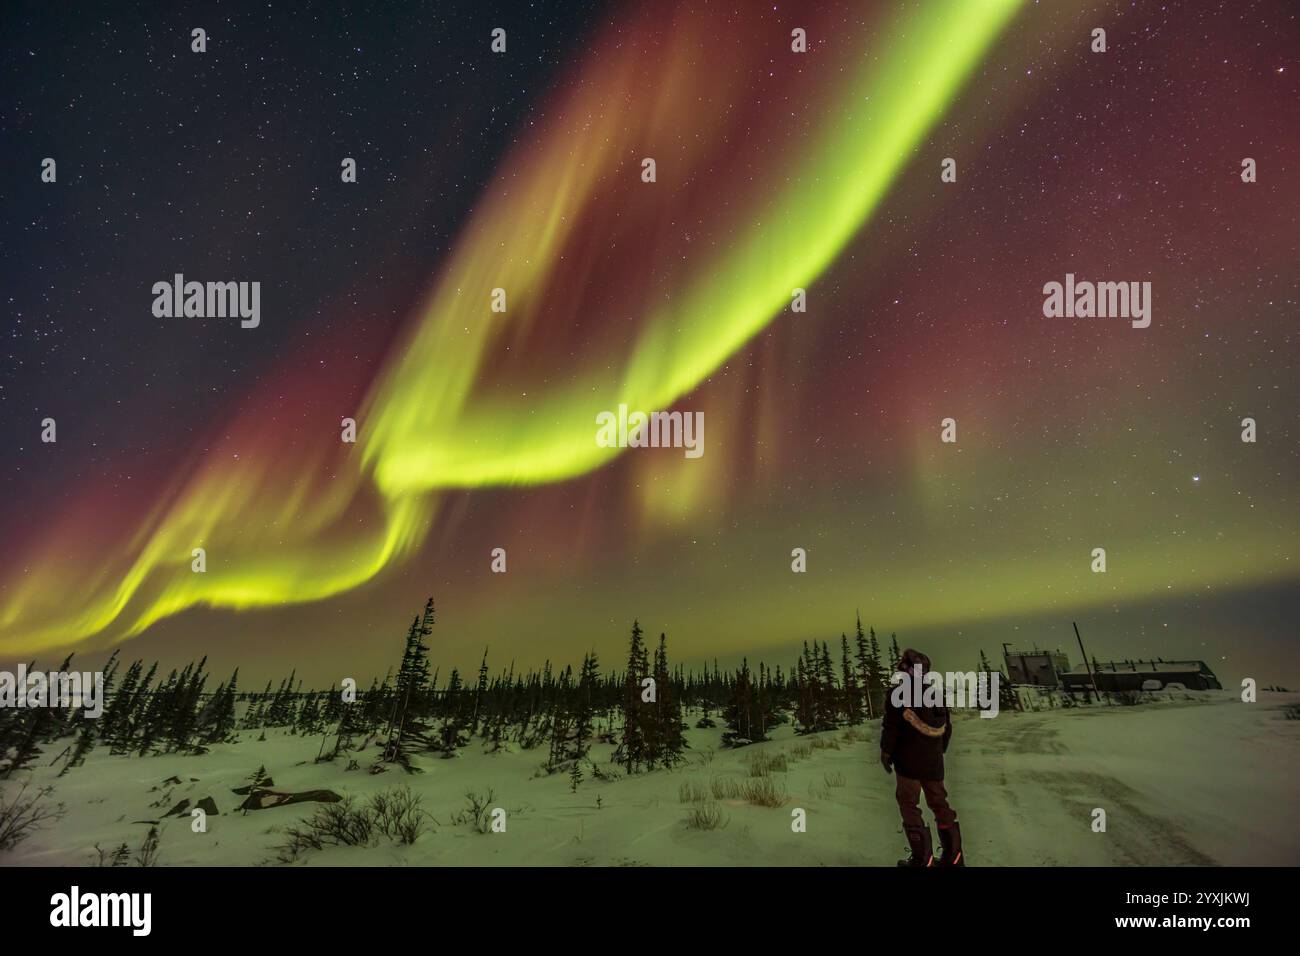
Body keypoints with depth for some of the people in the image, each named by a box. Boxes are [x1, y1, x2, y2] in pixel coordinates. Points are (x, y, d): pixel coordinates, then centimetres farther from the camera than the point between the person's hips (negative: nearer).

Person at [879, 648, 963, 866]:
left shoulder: (897, 694, -9)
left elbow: (891, 725, -13)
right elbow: (947, 727, 15)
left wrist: (885, 752, -4)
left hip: (908, 760, -6)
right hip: (934, 762, 6)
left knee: (909, 806, 1)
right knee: (939, 803, 14)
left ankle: (922, 859, -1)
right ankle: (953, 856, 15)